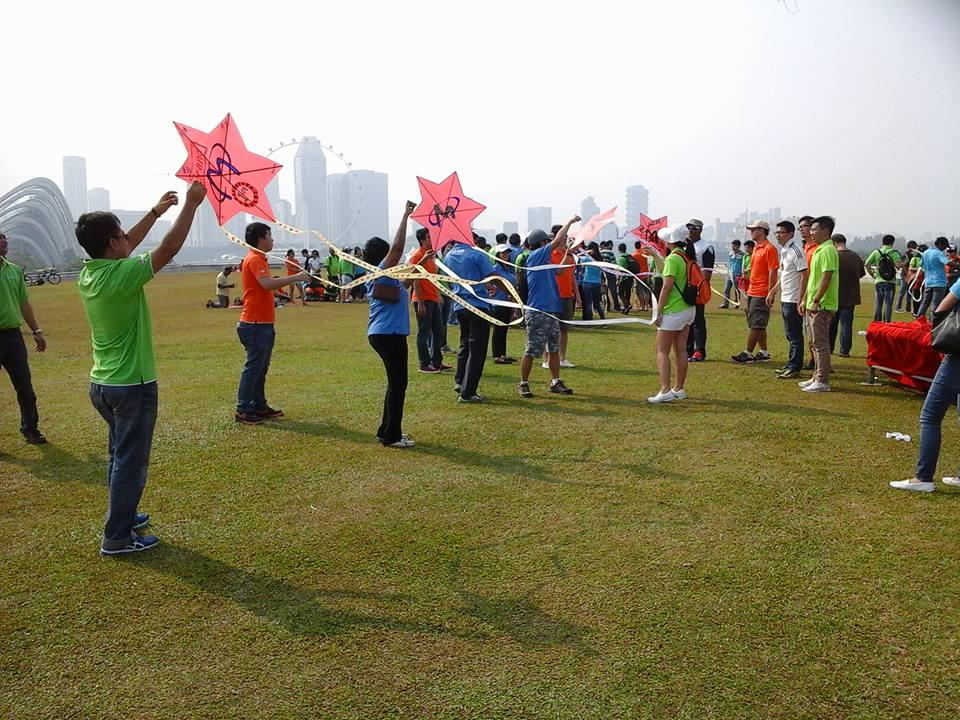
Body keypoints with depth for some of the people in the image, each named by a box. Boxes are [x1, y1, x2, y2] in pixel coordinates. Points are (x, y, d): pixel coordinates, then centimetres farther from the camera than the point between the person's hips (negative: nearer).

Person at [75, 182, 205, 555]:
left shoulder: (87, 273, 2)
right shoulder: (121, 275, -22)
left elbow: (124, 248, 18)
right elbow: (169, 248, -19)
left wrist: (156, 211, 21)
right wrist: (191, 204, -11)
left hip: (101, 384, 9)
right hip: (131, 385, -9)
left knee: (120, 455, 22)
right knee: (130, 463, 2)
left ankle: (122, 515, 35)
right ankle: (117, 537, 10)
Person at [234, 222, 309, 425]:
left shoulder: (259, 259, 18)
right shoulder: (254, 259, -15)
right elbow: (268, 283, -30)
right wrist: (294, 277, -25)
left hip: (262, 323, 10)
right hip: (255, 324, -10)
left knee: (261, 367, 14)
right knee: (253, 366, -5)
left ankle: (260, 406, 21)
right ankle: (243, 410, 1)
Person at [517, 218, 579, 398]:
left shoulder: (545, 261, 14)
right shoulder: (535, 256, -10)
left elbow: (560, 271, 27)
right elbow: (557, 240, -14)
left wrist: (567, 252, 17)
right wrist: (569, 222, -4)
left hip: (551, 311, 9)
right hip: (537, 313, -9)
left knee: (554, 349, 12)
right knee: (531, 351, -2)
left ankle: (555, 382, 20)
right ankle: (523, 384, 8)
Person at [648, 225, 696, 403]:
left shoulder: (673, 258, -16)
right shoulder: (688, 257, 10)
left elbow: (667, 287, -20)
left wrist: (659, 311, -17)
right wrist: (656, 256, 32)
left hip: (673, 311, -9)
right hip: (689, 309, 9)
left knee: (662, 351, -5)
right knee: (681, 351, 13)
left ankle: (665, 390, -12)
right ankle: (679, 389, 20)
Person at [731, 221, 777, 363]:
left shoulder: (769, 249, -12)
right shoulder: (756, 248, 16)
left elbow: (772, 272, -16)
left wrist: (770, 294, -19)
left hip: (761, 294, -10)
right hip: (752, 292, 10)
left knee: (756, 325, -5)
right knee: (758, 325, 12)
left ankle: (748, 354, -2)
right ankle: (764, 353, 18)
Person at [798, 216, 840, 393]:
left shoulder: (827, 251, -15)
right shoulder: (818, 250, 17)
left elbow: (826, 278, -21)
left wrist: (816, 301, -22)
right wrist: (805, 299, 21)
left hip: (822, 306, -10)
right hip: (813, 305, 10)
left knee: (820, 344, -6)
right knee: (815, 343, 15)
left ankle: (822, 381, -1)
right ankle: (817, 377, 24)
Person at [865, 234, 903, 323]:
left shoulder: (876, 252, 4)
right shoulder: (894, 252, -5)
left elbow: (867, 264, -1)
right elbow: (898, 266, -17)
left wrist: (872, 274, 7)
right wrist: (904, 262, 3)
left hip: (878, 282, 3)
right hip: (890, 282, -3)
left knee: (878, 303, 12)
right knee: (888, 304, 1)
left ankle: (877, 323, 15)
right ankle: (886, 323, -1)